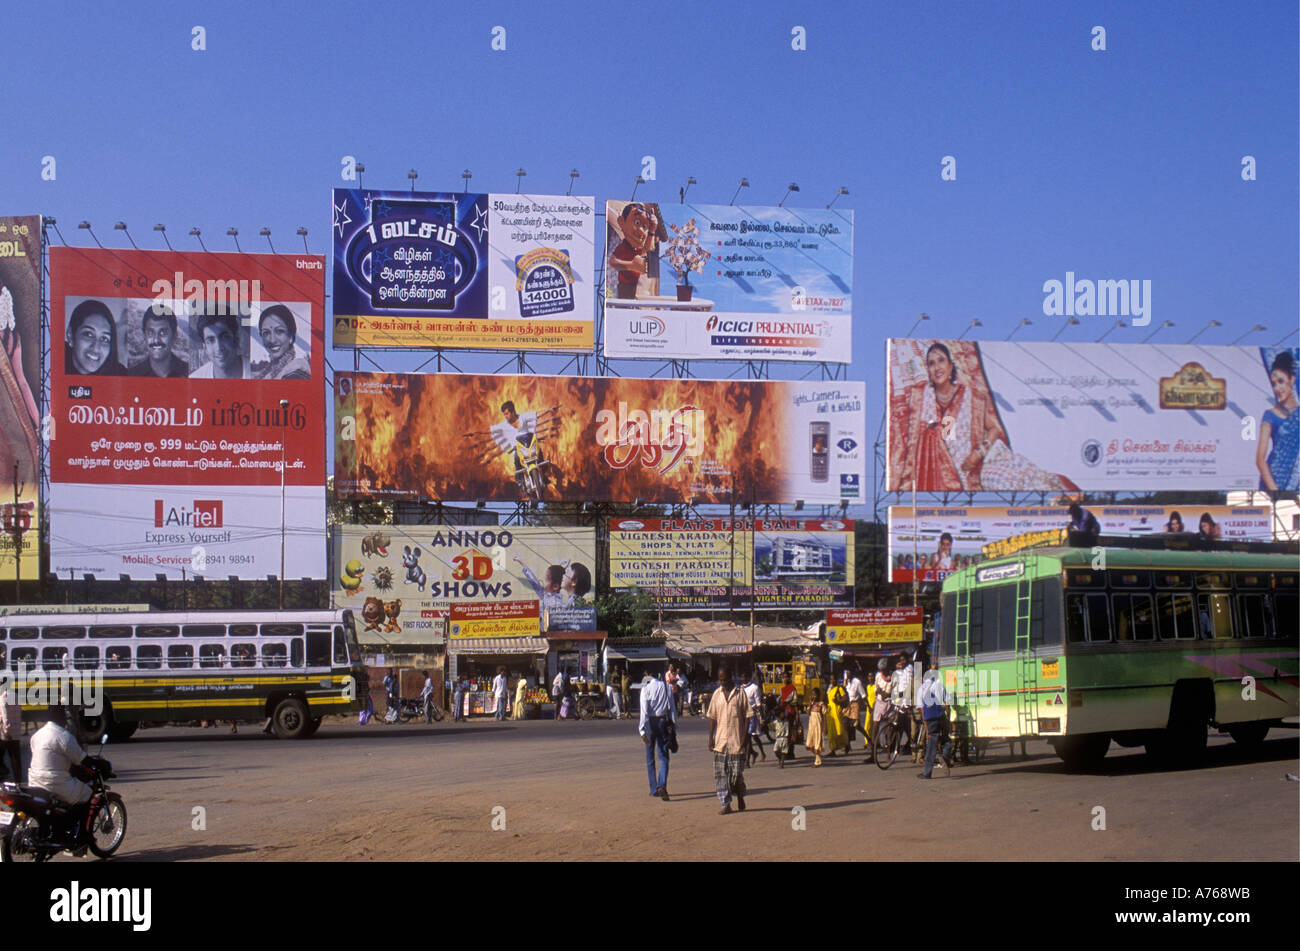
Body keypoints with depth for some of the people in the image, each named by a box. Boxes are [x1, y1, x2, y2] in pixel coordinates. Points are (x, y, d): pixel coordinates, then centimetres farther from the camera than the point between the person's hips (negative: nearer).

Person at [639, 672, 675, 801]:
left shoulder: (646, 689, -7)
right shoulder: (666, 687, 0)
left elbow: (644, 710, -12)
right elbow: (671, 708, 1)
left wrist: (642, 730, -14)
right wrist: (674, 725, 8)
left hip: (650, 723, -1)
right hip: (663, 722, 1)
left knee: (650, 757, 11)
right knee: (664, 757, 2)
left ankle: (654, 789, 14)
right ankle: (662, 786, -18)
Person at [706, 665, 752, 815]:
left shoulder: (740, 693, -1)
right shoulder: (717, 694, 8)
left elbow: (747, 716, 0)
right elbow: (712, 717, 11)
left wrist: (746, 736, -6)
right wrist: (711, 737, 5)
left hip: (737, 740, -3)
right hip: (720, 740, 3)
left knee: (737, 773, 0)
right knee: (720, 773, -2)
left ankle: (740, 797, 24)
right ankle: (725, 804, 2)